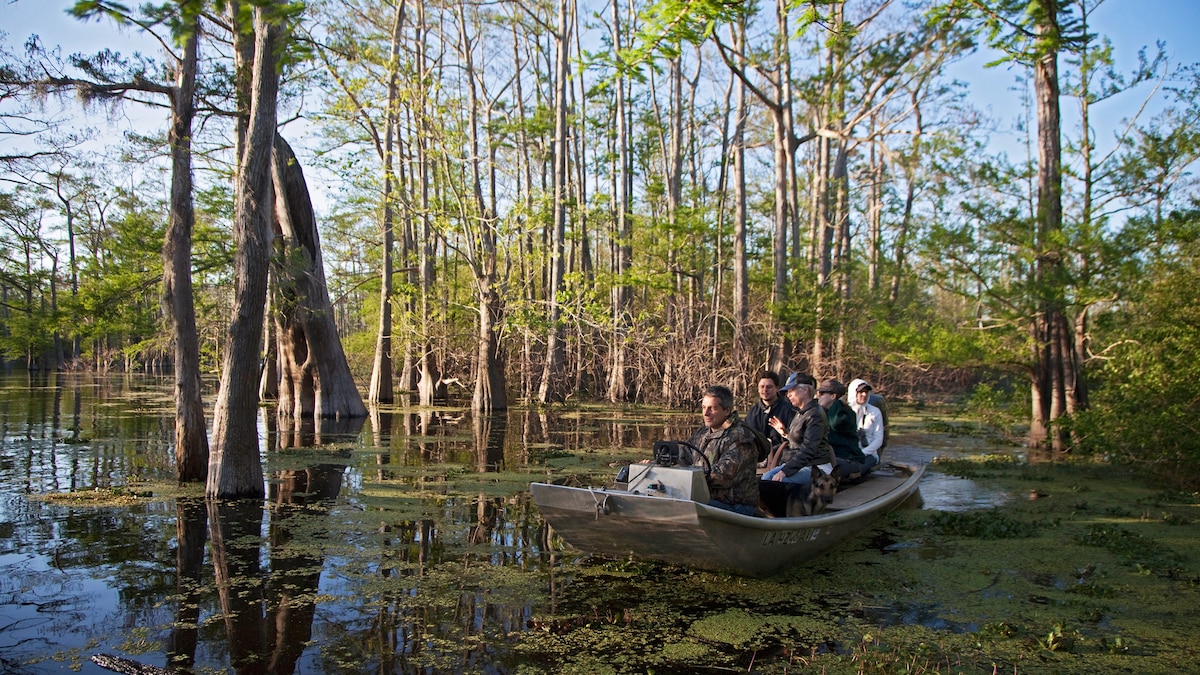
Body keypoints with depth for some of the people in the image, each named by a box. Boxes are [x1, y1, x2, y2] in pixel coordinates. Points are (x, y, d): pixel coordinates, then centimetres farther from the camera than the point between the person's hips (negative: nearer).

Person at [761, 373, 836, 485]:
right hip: (798, 463, 9)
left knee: (778, 481, -28)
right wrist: (785, 432, 10)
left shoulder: (815, 415, -16)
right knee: (766, 477, -10)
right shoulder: (800, 412, 14)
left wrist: (785, 471, -27)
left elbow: (807, 450, -23)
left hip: (816, 467, -9)